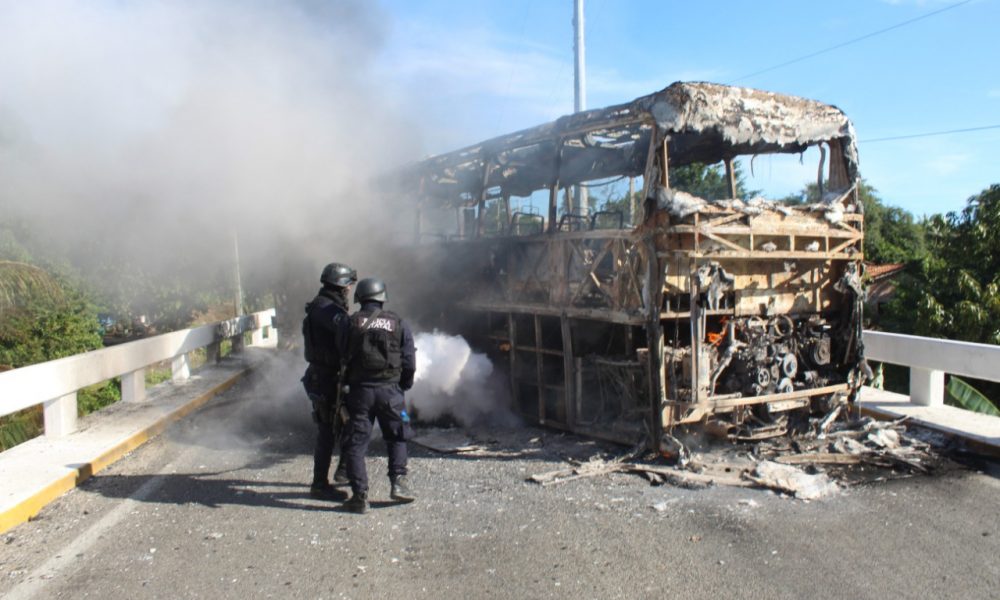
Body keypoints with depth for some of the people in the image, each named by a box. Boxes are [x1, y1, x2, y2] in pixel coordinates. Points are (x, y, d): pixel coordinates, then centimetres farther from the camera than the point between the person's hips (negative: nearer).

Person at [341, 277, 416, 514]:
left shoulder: (352, 322, 1)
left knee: (355, 444, 6)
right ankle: (398, 482, 10)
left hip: (360, 390, -1)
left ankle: (360, 496, 6)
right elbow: (409, 362, 2)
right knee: (397, 438, 19)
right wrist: (404, 386, 16)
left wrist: (346, 382, 19)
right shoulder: (398, 323, 3)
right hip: (390, 390, 1)